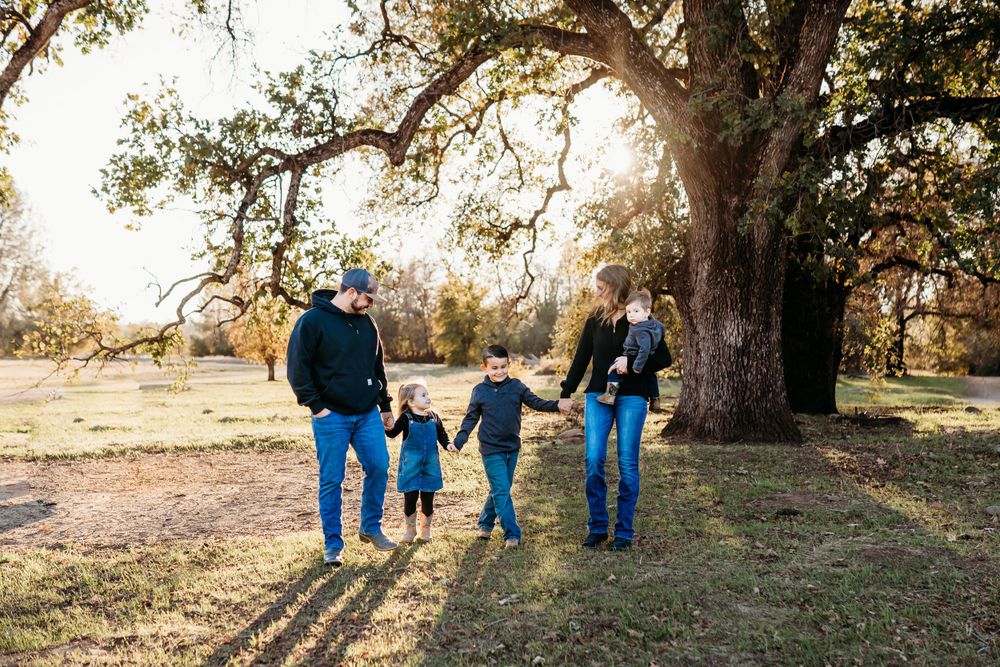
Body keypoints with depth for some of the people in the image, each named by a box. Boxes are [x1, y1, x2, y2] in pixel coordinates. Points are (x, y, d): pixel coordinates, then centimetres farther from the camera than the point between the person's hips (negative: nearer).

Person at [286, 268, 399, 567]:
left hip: (368, 414, 5)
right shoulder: (312, 321, -9)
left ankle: (371, 528, 24)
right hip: (331, 417, -5)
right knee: (331, 480, 2)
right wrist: (316, 406, -12)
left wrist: (385, 405, 17)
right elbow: (297, 369, -9)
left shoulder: (366, 322, 10)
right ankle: (332, 544, 15)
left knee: (379, 468, 4)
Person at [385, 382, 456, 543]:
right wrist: (387, 425, -39)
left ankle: (425, 529, 28)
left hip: (430, 466, 3)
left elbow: (442, 435, 10)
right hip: (411, 467, -3)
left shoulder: (434, 418, 2)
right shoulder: (406, 418, -9)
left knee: (427, 499, 9)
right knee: (410, 499, 0)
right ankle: (409, 528, 23)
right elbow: (392, 433, -19)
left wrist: (448, 445, -8)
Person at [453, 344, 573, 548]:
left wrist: (557, 405, -24)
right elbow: (471, 418, 3)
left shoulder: (517, 386, -1)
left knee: (500, 490, 15)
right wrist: (458, 441, -7)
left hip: (512, 447, 4)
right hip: (491, 449, -3)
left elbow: (535, 402, -7)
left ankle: (485, 524, 34)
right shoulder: (480, 391, -4)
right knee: (502, 491, -8)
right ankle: (512, 535, -4)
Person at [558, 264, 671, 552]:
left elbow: (663, 358, -4)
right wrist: (566, 392, 10)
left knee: (627, 463, -1)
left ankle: (624, 531, 11)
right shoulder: (594, 320, 8)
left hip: (632, 397, -3)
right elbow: (581, 358, 13)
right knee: (593, 460, -4)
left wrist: (632, 366, -18)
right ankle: (597, 527, 8)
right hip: (598, 396, 3)